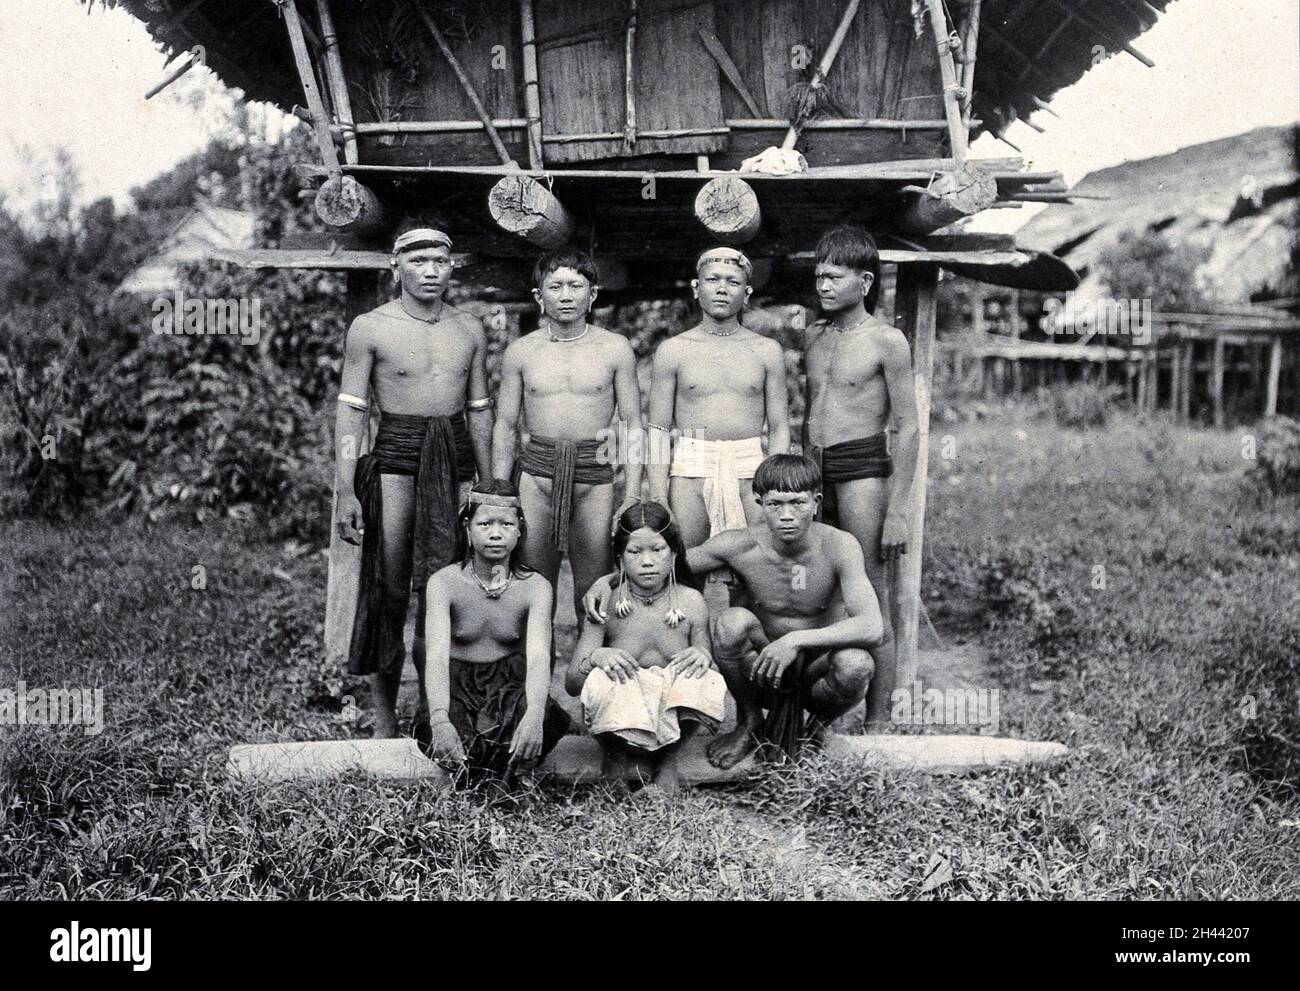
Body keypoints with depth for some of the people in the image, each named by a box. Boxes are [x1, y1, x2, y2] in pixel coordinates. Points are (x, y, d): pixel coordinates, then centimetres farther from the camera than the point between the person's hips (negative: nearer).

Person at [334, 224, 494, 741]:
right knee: (388, 589, -2)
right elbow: (350, 411, -1)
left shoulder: (470, 330, 11)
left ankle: (432, 710, 15)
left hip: (457, 458, 3)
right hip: (395, 456, -3)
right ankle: (383, 721, 6)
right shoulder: (370, 328, 1)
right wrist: (345, 491, -8)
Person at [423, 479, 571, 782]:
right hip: (458, 689, 0)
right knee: (429, 728, -34)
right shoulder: (444, 583, -9)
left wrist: (532, 716, -43)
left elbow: (538, 656, -21)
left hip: (510, 689, 1)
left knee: (550, 720, -33)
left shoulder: (535, 587, -7)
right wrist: (439, 720, -42)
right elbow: (437, 655, -22)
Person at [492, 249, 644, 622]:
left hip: (595, 477, -1)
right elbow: (505, 427, 11)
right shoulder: (520, 352, 6)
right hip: (536, 470, 1)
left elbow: (633, 424, 4)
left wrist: (632, 496, -3)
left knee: (592, 594, 3)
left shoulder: (615, 349, 3)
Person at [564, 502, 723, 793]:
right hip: (619, 721, -1)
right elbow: (571, 683, -6)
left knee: (704, 680, -29)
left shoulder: (691, 602, 0)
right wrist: (596, 658, -28)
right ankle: (614, 759, -1)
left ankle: (669, 760, 0)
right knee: (602, 681, -32)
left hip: (673, 715, 1)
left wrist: (703, 656, -20)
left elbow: (708, 663, 3)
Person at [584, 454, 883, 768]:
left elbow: (872, 629, -31)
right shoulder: (741, 546, -14)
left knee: (856, 664, -35)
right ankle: (750, 725, -2)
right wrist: (606, 581, -24)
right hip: (763, 673, 1)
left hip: (816, 672, -1)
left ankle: (814, 729, 1)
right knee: (732, 621, -30)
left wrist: (797, 640, -41)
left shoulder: (838, 546, -19)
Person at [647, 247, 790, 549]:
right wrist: (658, 499, -4)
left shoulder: (767, 351, 8)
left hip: (750, 471, 1)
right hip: (690, 471, 0)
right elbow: (658, 430, 4)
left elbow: (779, 428, 7)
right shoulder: (673, 350, 6)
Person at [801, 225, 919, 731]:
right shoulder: (815, 336, 15)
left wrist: (898, 509, -12)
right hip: (815, 472, 6)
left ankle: (877, 723, 2)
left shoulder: (886, 340, -5)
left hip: (863, 471, -6)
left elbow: (907, 427, -7)